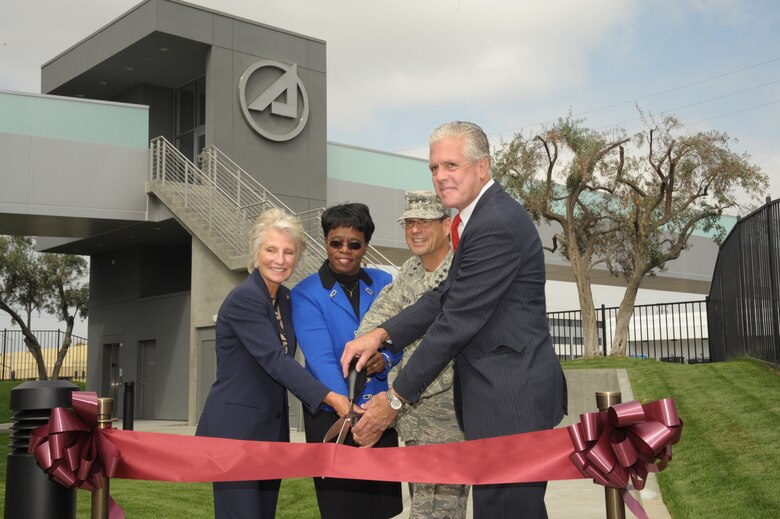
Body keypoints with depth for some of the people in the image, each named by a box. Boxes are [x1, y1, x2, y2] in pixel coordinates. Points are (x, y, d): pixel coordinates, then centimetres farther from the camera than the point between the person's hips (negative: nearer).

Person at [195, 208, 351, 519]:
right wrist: (331, 398, -30)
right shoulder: (243, 299, -16)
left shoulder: (286, 299, 9)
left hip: (272, 430, 8)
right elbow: (275, 360, -24)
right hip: (234, 430, -8)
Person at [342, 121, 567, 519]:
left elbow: (457, 320, -20)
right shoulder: (481, 215, 12)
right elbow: (446, 296, 11)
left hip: (510, 396, -10)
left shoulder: (497, 224, -20)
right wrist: (381, 334, -2)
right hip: (504, 391, 10)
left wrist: (395, 400, -13)